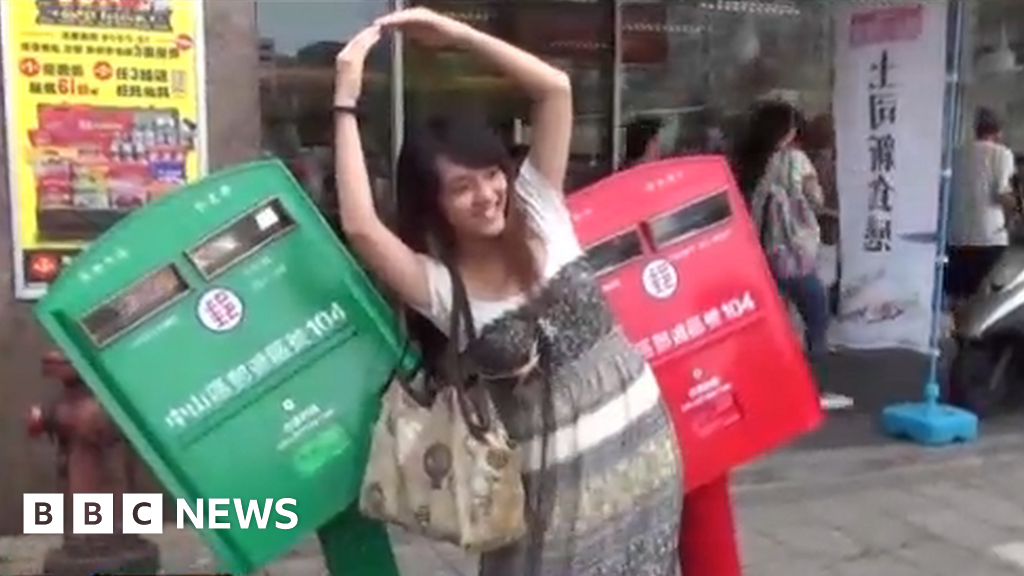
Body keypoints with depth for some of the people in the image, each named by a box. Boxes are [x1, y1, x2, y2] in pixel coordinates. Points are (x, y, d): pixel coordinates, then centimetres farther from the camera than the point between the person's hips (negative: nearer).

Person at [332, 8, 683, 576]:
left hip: (640, 444, 3)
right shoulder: (439, 287, -11)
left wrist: (454, 31, -13)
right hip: (556, 477, -3)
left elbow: (555, 88, -11)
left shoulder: (540, 215, -4)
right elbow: (360, 227, -29)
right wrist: (347, 101, -23)